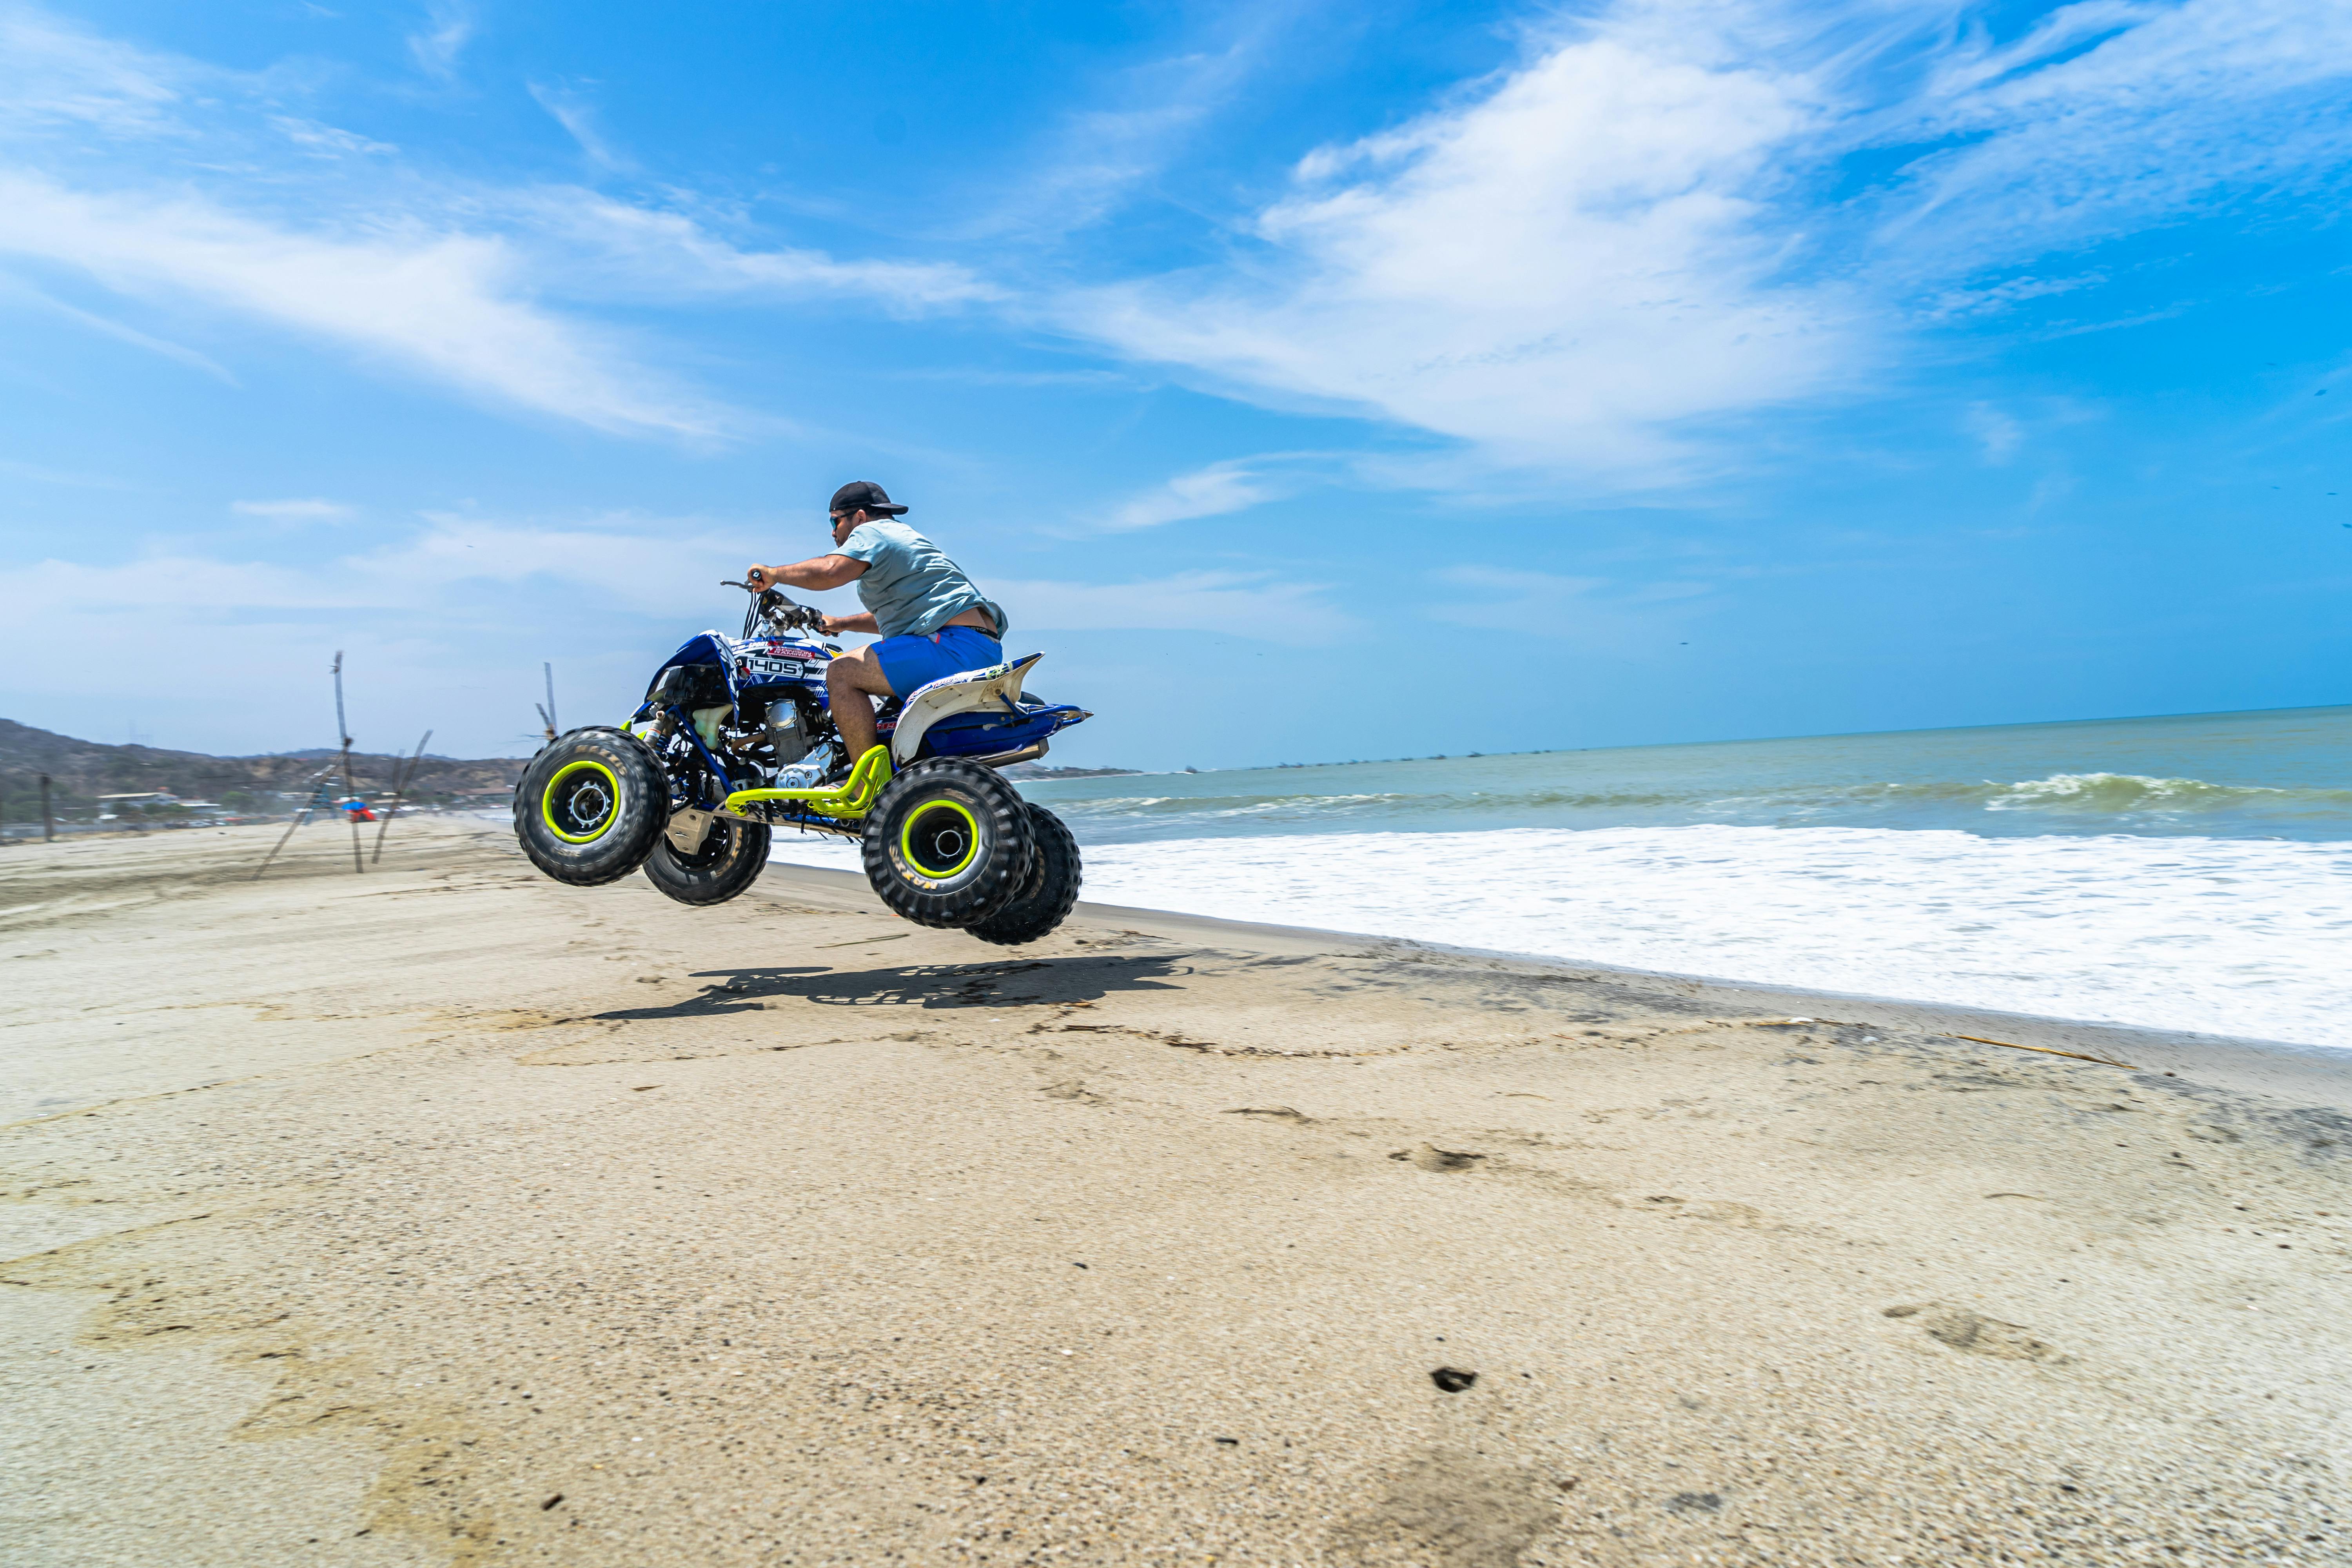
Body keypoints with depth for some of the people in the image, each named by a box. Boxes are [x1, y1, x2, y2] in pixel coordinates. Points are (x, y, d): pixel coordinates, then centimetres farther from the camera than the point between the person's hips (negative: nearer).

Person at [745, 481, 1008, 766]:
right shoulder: (904, 535, 30)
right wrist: (841, 624, 42)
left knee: (841, 673, -14)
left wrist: (774, 574, -5)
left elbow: (830, 571, -20)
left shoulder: (872, 532, -1)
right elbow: (898, 615, 41)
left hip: (959, 644, -11)